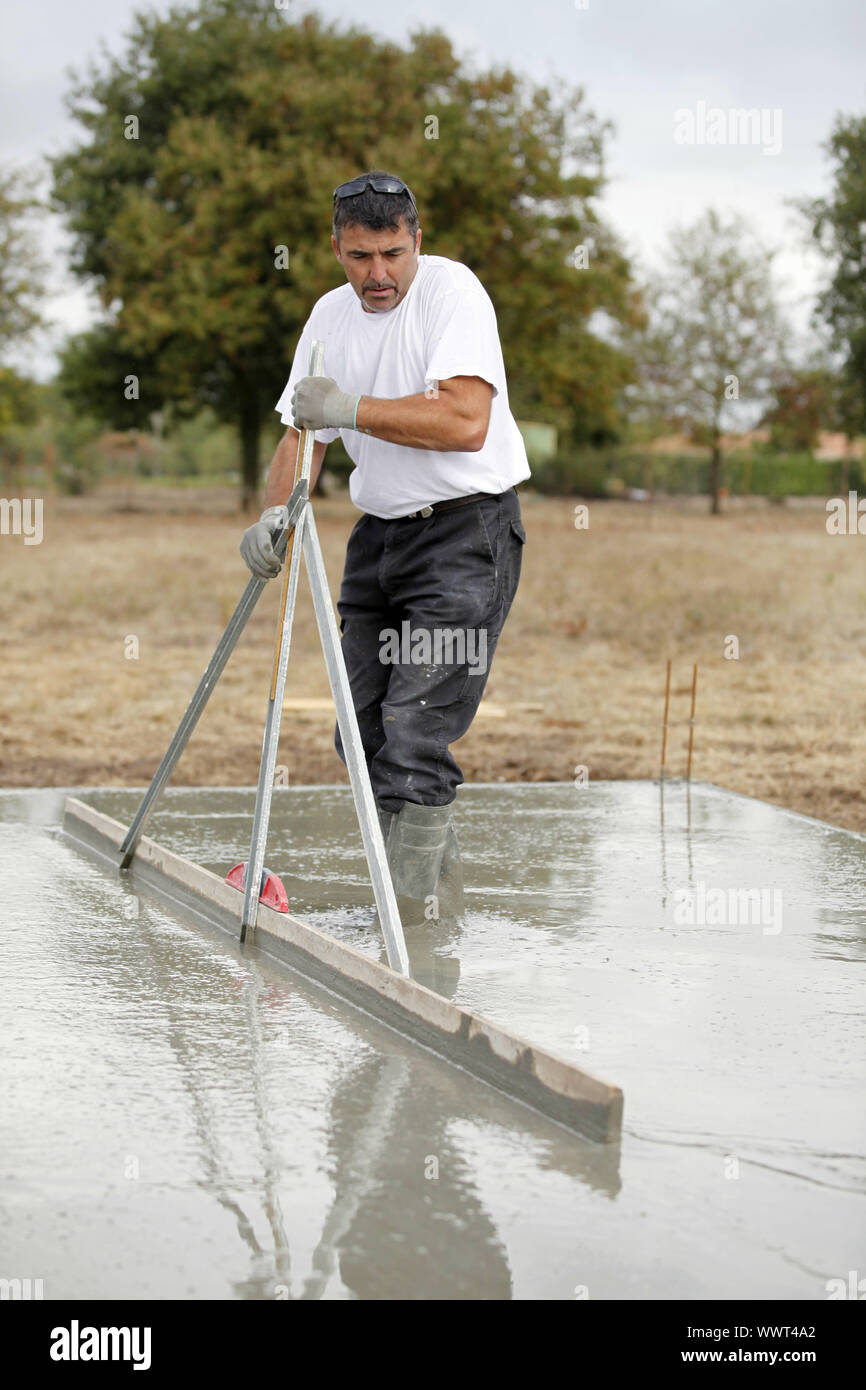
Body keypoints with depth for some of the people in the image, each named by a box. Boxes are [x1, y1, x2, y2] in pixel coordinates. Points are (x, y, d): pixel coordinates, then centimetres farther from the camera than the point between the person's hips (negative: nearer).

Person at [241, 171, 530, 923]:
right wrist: (275, 513, -8)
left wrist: (353, 408, -25)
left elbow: (465, 421, -26)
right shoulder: (331, 314, 9)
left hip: (466, 531, -8)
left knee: (415, 736, -15)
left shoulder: (452, 289, -13)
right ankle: (438, 874, 27)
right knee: (363, 730, 9)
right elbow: (303, 430, 10)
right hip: (380, 532, 8)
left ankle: (417, 909, -8)